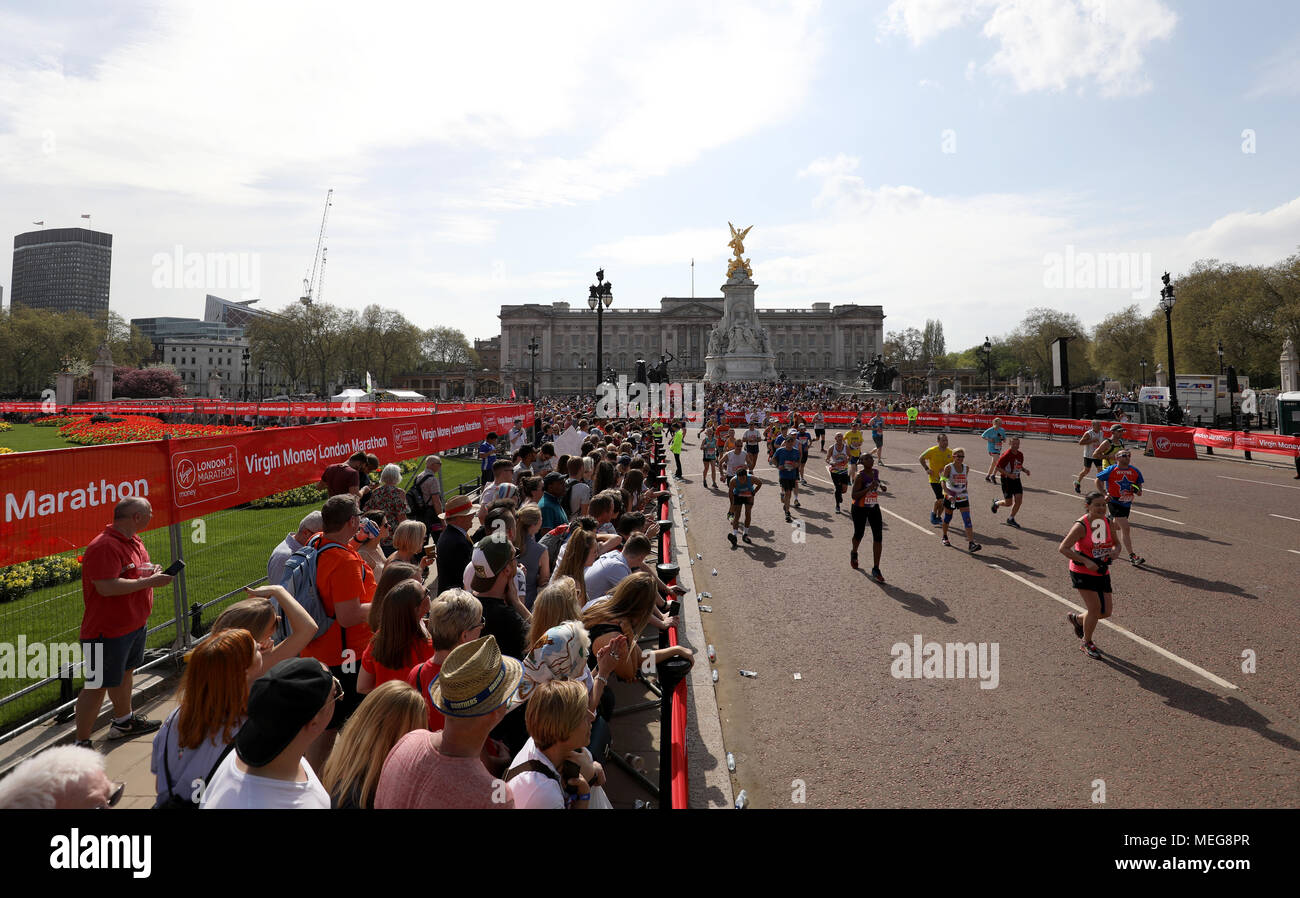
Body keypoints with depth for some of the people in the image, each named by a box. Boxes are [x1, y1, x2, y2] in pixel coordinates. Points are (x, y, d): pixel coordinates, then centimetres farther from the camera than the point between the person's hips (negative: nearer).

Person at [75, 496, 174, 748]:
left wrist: (151, 572, 3)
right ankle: (82, 743, 9)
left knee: (125, 672, 24)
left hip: (135, 623, 10)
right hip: (108, 631, -10)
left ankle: (123, 722, 41)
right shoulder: (104, 546, -23)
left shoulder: (134, 542, 9)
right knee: (97, 685, -2)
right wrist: (149, 581, -25)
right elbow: (107, 587, -31)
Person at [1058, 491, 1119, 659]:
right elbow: (1063, 548, -21)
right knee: (1095, 608, -11)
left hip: (1102, 572, 6)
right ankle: (1086, 644, 13)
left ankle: (1077, 619, 36)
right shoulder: (1081, 526, -19)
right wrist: (1086, 562, -27)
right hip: (1082, 572, -6)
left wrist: (1115, 552, -10)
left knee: (1106, 612, 5)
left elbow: (1116, 544, 14)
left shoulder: (1107, 522, -1)